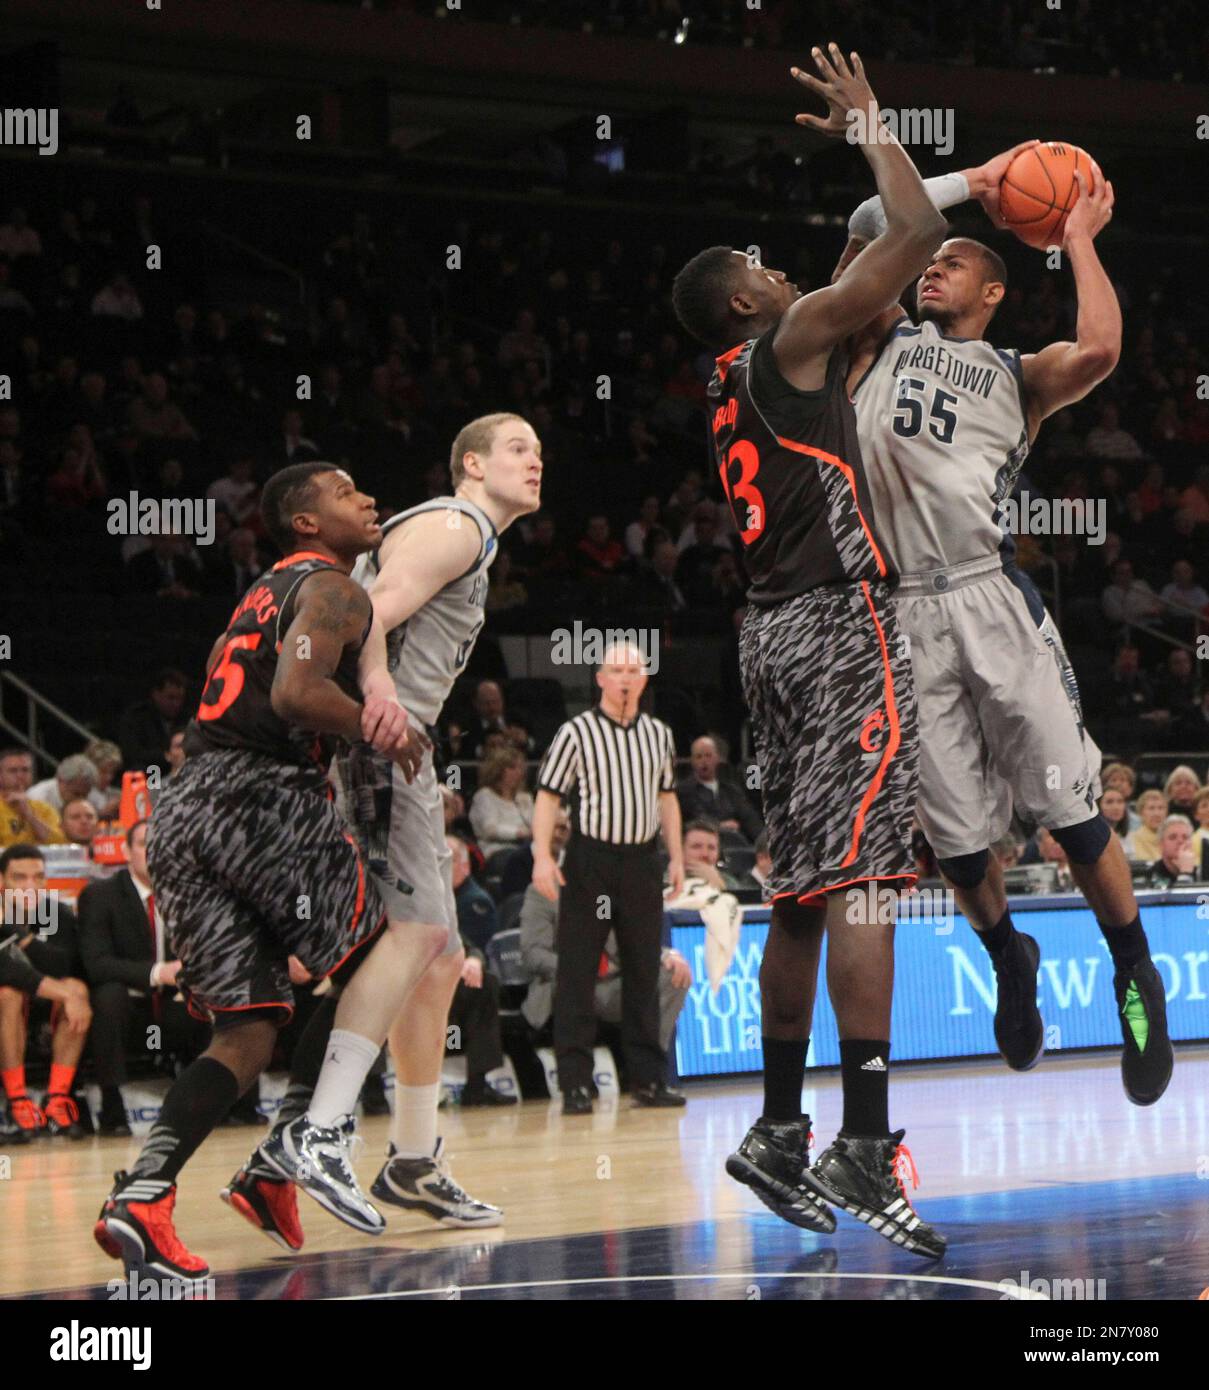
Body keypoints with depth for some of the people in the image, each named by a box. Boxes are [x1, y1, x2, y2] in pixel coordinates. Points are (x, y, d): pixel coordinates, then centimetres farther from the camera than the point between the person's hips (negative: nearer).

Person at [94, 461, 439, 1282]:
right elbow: (295, 692, -18)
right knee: (403, 931, 7)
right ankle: (319, 1135, -7)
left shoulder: (264, 594, 27)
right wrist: (381, 726, -5)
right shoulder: (331, 588, -1)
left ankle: (142, 1197, -10)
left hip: (183, 812, 8)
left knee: (249, 1035, 8)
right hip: (261, 796, -8)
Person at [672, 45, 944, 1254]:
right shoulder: (790, 339, -3)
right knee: (861, 875, -15)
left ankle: (779, 1132, 14)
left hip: (772, 631, 9)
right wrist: (868, 123, 7)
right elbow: (916, 232, -8)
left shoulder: (734, 385, 22)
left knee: (803, 892, 12)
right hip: (840, 621, -9)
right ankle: (864, 1146, -22)